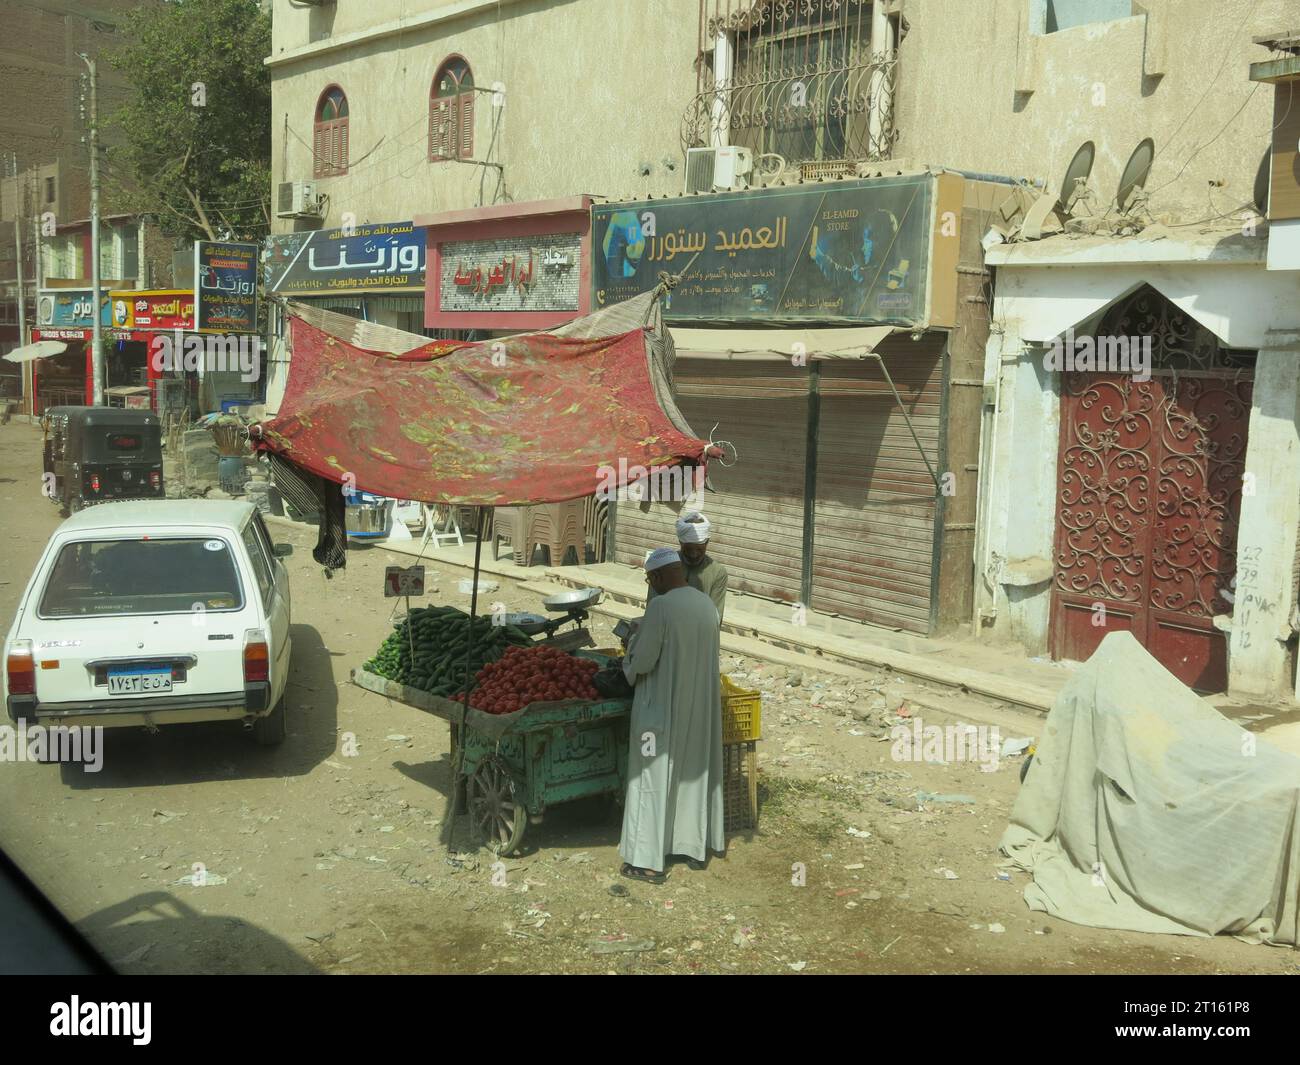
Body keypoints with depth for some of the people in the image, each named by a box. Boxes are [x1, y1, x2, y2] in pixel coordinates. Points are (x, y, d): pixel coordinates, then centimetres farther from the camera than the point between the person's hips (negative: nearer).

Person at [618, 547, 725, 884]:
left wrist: (628, 666, 5)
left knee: (654, 779, 4)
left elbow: (641, 660, -18)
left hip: (662, 706, -7)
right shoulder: (706, 604, 1)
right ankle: (696, 847, 30)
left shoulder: (660, 607, -22)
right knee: (696, 773, 19)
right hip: (700, 705, 7)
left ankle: (649, 860, 10)